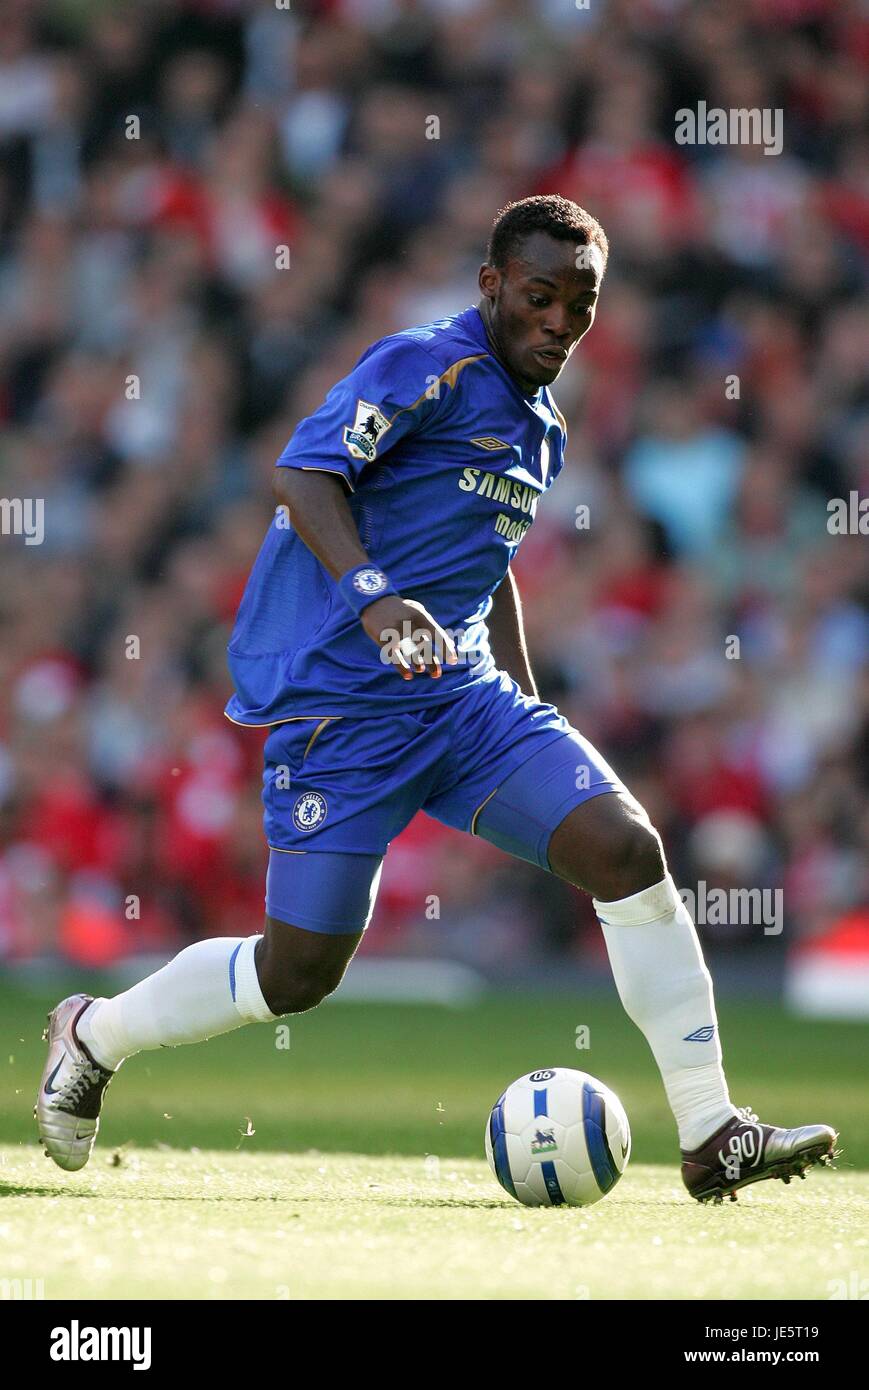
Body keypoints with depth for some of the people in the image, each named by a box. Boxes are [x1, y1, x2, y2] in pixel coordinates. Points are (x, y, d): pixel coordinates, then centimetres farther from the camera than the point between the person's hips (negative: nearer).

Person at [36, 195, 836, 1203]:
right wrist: (375, 597, -35)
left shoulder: (541, 430, 18)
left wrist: (532, 722, 27)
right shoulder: (431, 366, -9)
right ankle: (93, 1034, 23)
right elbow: (302, 474, -21)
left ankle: (710, 1136, -8)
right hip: (339, 699, -7)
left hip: (466, 700, 7)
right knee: (299, 972, -4)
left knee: (625, 849, -11)